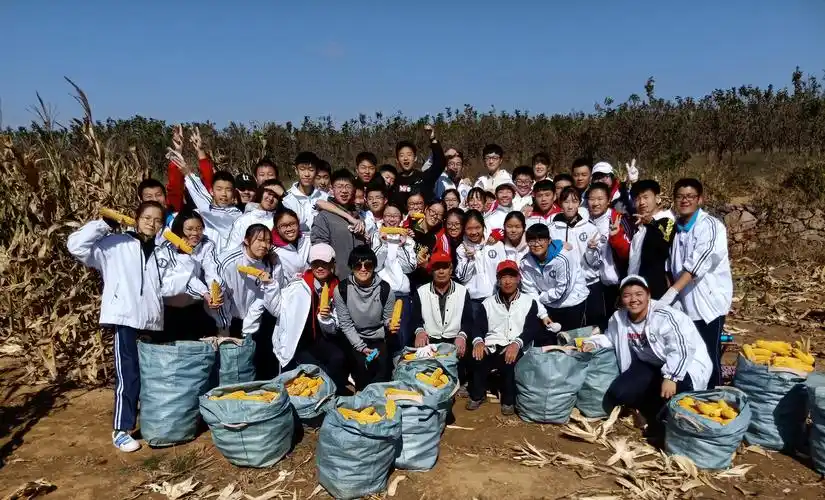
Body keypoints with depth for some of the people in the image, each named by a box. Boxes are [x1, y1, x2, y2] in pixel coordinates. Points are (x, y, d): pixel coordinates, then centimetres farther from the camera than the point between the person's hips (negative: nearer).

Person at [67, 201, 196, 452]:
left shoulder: (163, 253, 14)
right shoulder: (115, 244, 1)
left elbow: (169, 287, 4)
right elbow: (76, 244, -8)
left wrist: (187, 258, -1)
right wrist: (105, 224, -9)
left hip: (152, 321, 5)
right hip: (125, 319, -5)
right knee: (128, 376, -3)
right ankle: (121, 430, 11)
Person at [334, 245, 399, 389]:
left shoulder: (385, 289, -8)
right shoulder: (342, 290, -10)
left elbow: (388, 318, 3)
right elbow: (346, 324, -6)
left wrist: (391, 324, -22)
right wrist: (362, 348, -12)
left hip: (379, 339, 1)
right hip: (355, 340, 0)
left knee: (382, 365, -21)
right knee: (362, 364, -23)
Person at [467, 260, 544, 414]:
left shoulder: (529, 302, 12)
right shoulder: (488, 303, 17)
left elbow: (531, 329, 0)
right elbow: (479, 327, 6)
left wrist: (516, 343, -20)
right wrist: (478, 341, -18)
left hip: (518, 349, -2)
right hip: (492, 348, 2)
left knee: (510, 359, -35)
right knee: (477, 356, -30)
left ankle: (509, 400, -11)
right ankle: (477, 395, -3)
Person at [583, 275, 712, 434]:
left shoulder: (664, 316, -25)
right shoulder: (619, 317, -4)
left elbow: (681, 349, -31)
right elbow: (610, 337, 17)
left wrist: (670, 377, -40)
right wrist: (592, 342, -3)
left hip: (684, 364, -6)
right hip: (649, 364, 6)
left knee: (666, 394, -34)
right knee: (617, 394, -11)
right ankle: (654, 410, 16)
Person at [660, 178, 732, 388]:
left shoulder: (711, 226, -12)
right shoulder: (676, 227, 8)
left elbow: (697, 265, -23)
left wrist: (671, 292, -30)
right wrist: (672, 295, 2)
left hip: (709, 300, -6)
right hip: (685, 302, 6)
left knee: (708, 357, 1)